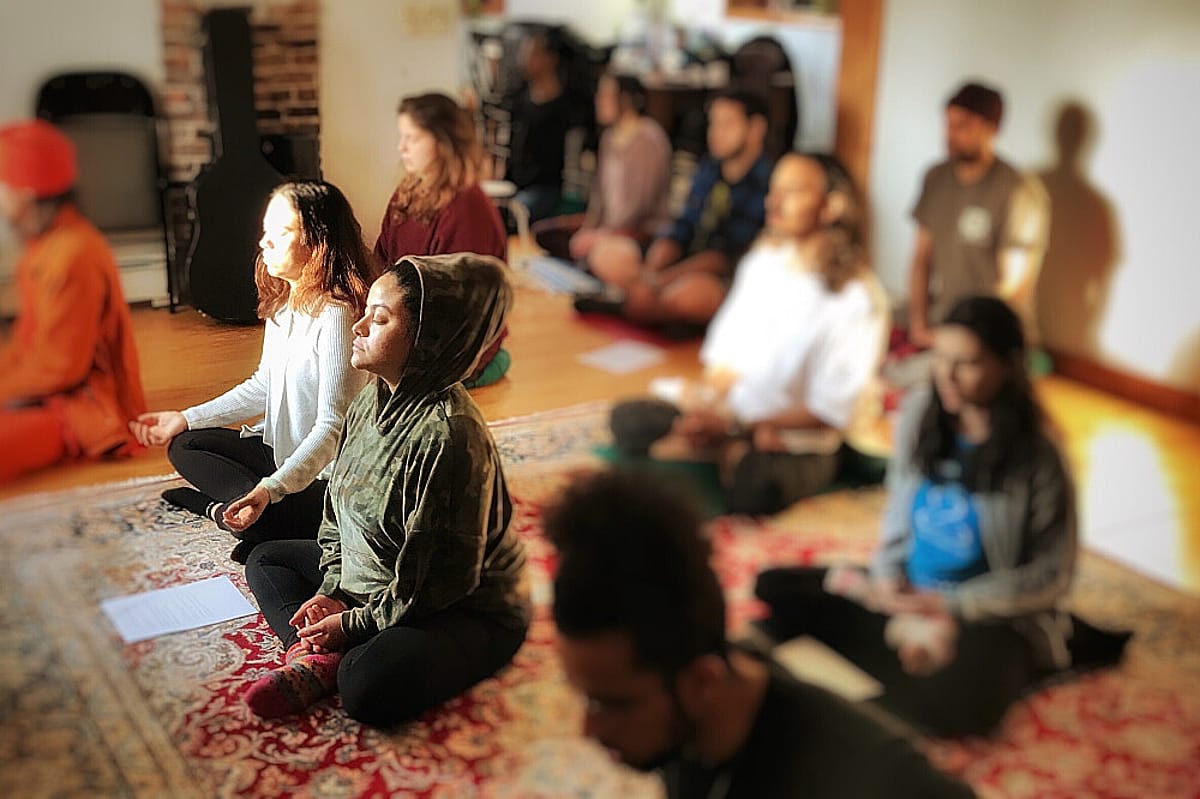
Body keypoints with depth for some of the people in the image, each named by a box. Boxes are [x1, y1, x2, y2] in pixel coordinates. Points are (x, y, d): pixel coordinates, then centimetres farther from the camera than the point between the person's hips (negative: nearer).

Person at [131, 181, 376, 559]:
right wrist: (185, 418, 11)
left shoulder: (335, 315, -25)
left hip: (328, 475, -10)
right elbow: (263, 386, 15)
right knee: (184, 446, 8)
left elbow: (333, 427, -27)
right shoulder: (283, 302, 3)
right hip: (279, 449, 10)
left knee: (257, 520, -33)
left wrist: (271, 489, -35)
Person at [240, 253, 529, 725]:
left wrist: (353, 623, -16)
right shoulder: (372, 402, -1)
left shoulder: (448, 434, -29)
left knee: (367, 688, -37)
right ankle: (315, 659, -7)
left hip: (465, 611, -10)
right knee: (266, 560, 16)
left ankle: (318, 664, -5)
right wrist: (333, 592, -2)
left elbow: (441, 580, -25)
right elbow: (338, 512, 11)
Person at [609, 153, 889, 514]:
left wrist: (735, 426, -20)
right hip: (731, 408, 6)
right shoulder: (764, 261, 7)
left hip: (799, 440, -6)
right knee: (628, 418, -14)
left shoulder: (858, 298, -13)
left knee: (755, 487, -39)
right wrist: (708, 397, -14)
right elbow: (728, 350, 8)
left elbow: (831, 412, -14)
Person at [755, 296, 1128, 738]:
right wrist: (887, 581, -9)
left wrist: (953, 606, -17)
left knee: (955, 706, -38)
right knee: (777, 589, -10)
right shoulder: (919, 413, -4)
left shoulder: (1037, 458, -16)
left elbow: (1051, 577, -11)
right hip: (909, 595, 6)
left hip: (990, 616, -5)